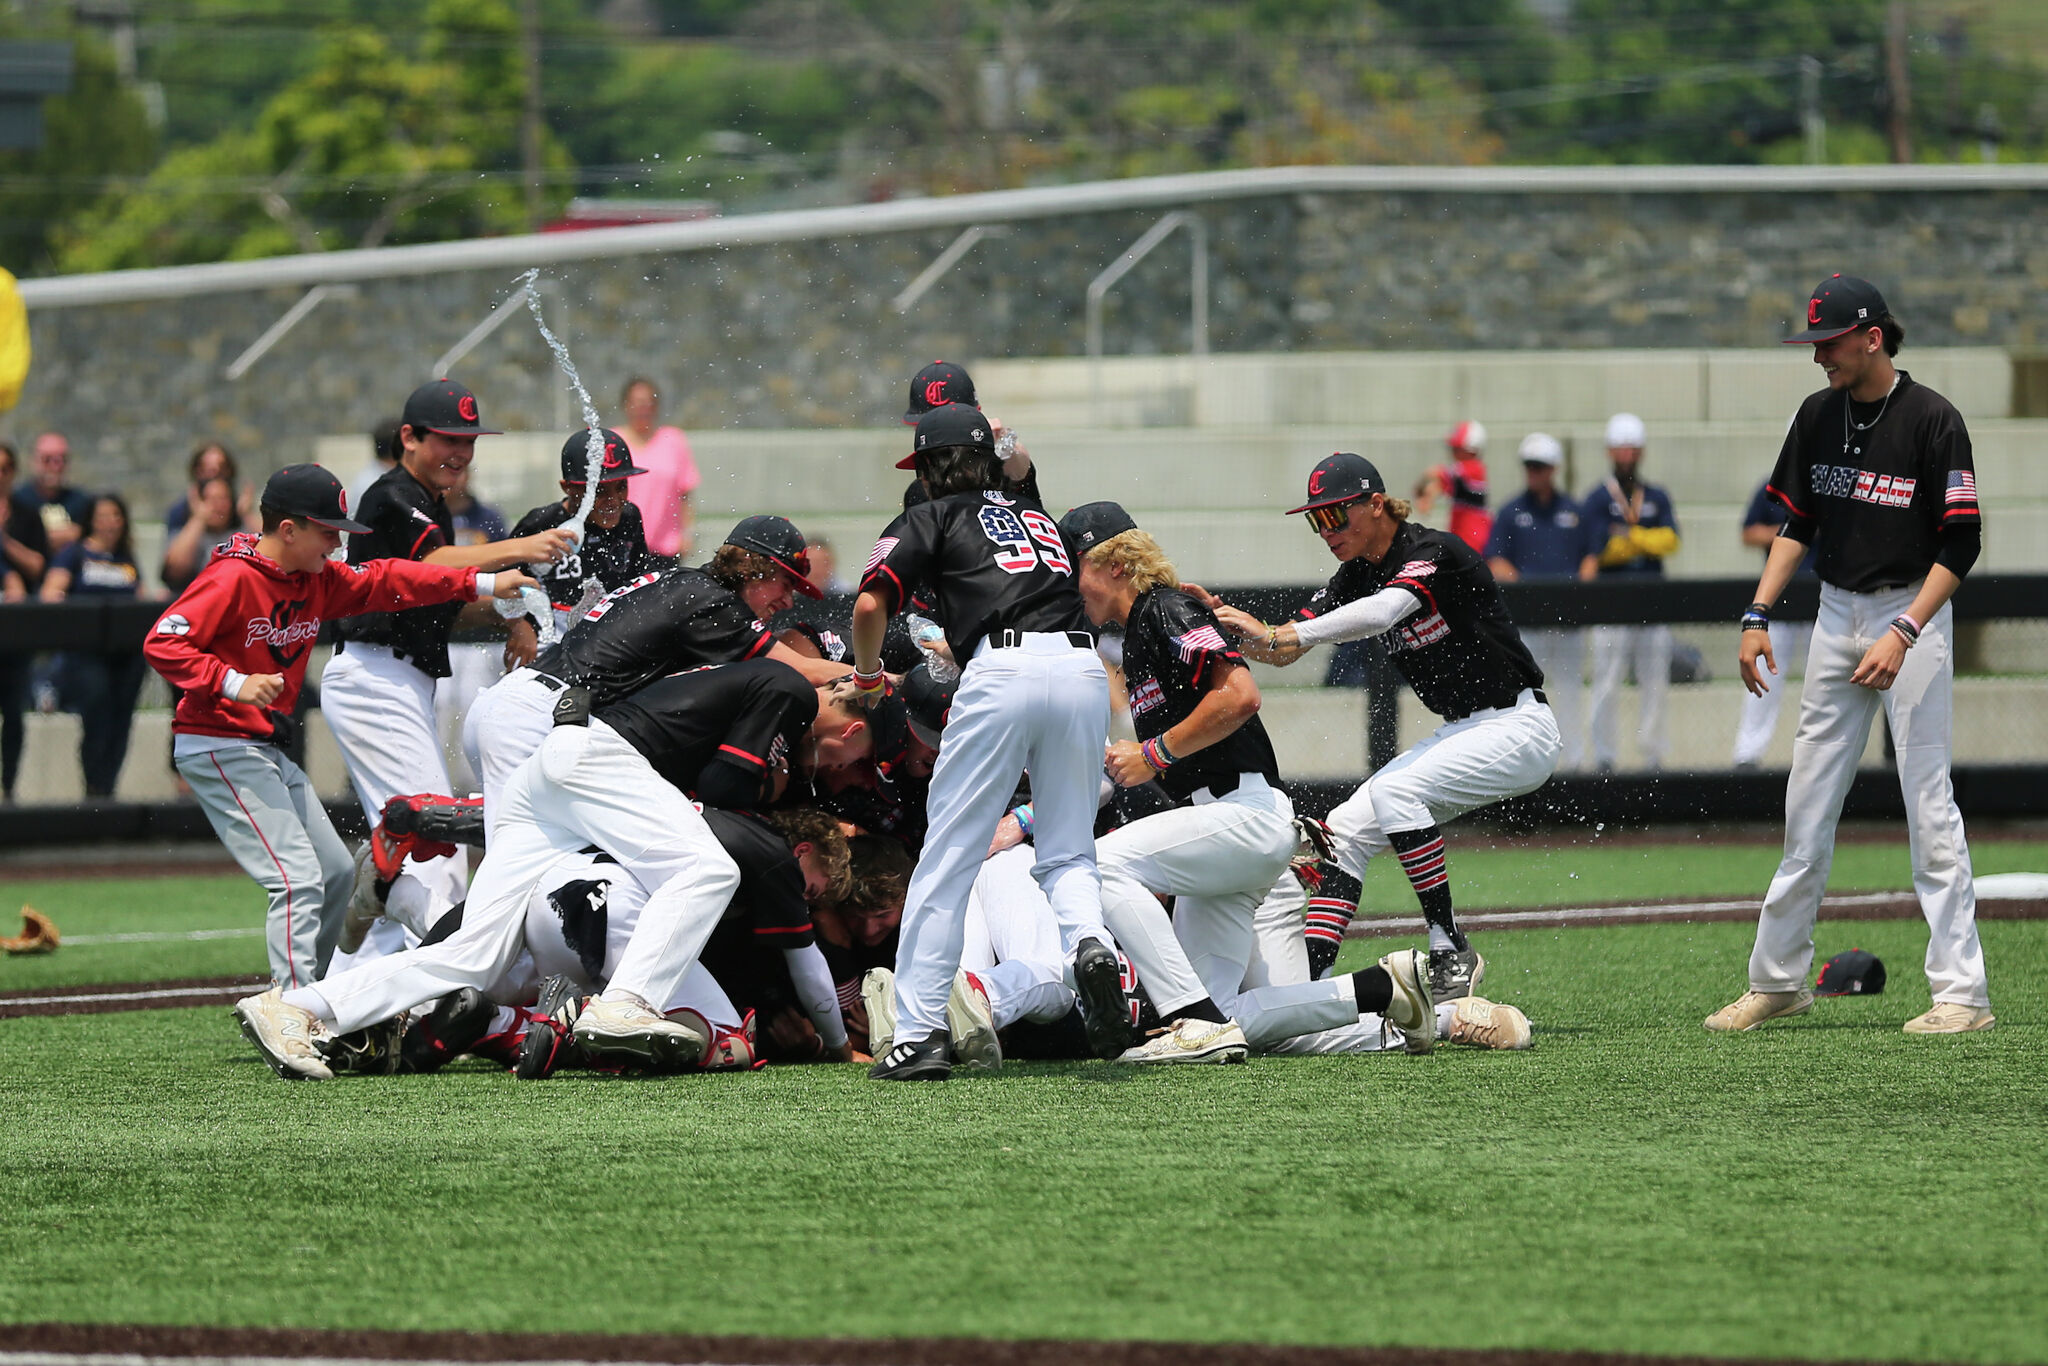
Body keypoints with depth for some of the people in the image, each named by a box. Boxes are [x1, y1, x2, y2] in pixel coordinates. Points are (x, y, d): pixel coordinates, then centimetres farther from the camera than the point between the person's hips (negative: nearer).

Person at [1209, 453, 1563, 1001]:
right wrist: (1222, 624, -18)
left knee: (1393, 792, -28)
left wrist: (1278, 634, -45)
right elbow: (1281, 651, 2)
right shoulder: (1357, 574, 6)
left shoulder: (1436, 553, -19)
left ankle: (1451, 953, -23)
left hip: (1519, 727, -9)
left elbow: (1382, 613, -38)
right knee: (1346, 831, 1)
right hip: (1461, 732, 9)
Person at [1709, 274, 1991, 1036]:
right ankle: (1777, 981, 17)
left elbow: (1961, 542, -14)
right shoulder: (1818, 416, 6)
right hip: (1837, 615, 6)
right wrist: (1759, 615, 4)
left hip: (1913, 612, -6)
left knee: (1928, 801, -9)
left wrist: (1904, 632, -22)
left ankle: (1962, 992, -8)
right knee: (1807, 802, 8)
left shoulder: (1932, 420, -13)